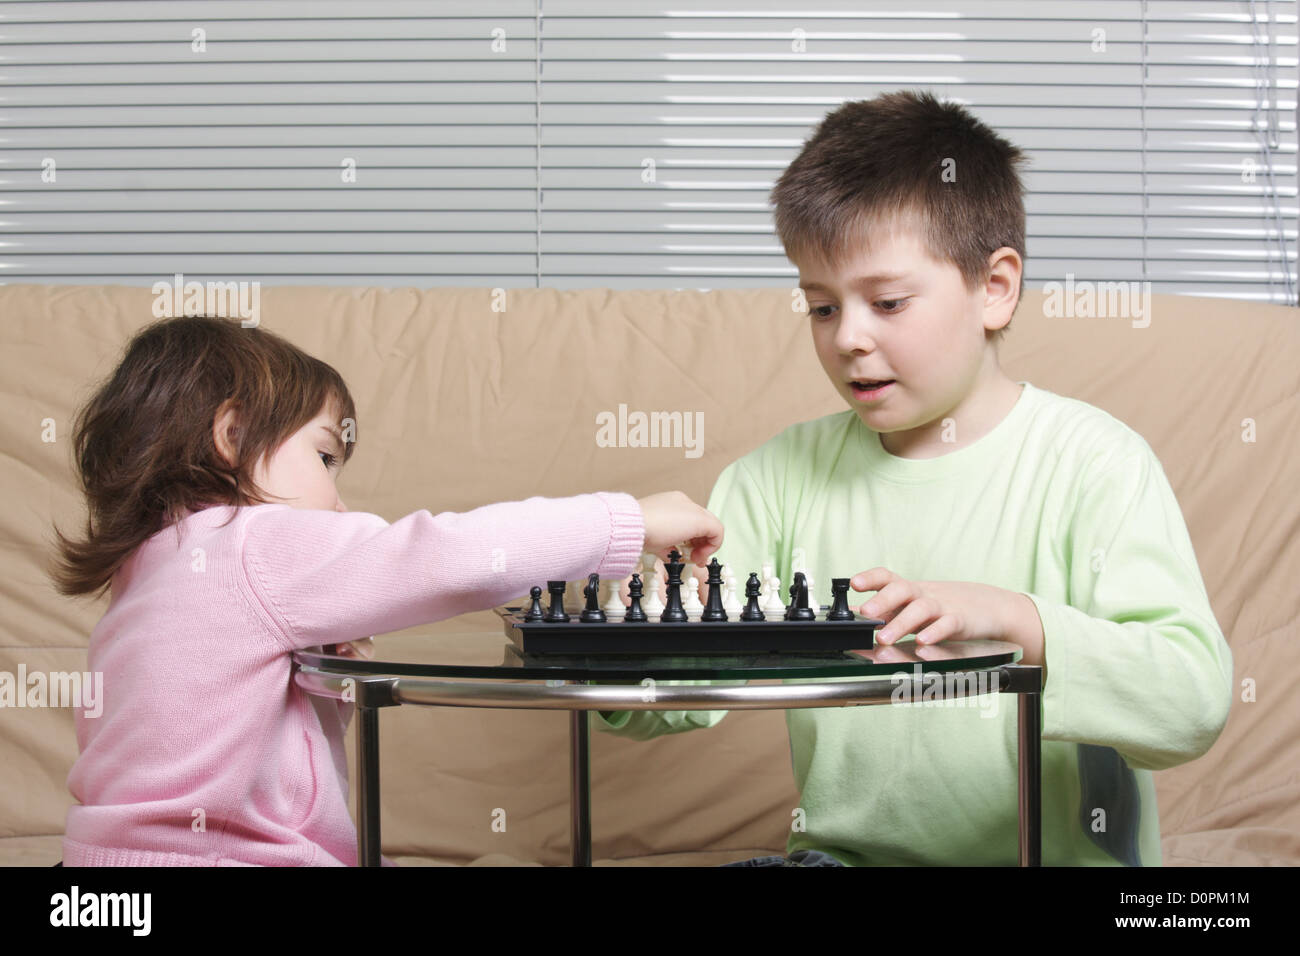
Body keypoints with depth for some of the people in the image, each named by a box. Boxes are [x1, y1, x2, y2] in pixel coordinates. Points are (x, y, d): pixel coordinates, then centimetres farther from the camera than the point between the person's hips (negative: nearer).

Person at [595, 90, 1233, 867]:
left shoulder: (1092, 462, -5)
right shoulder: (784, 475, 6)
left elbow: (1195, 701, -16)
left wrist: (1016, 620, -30)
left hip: (1058, 854, -2)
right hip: (843, 851, 2)